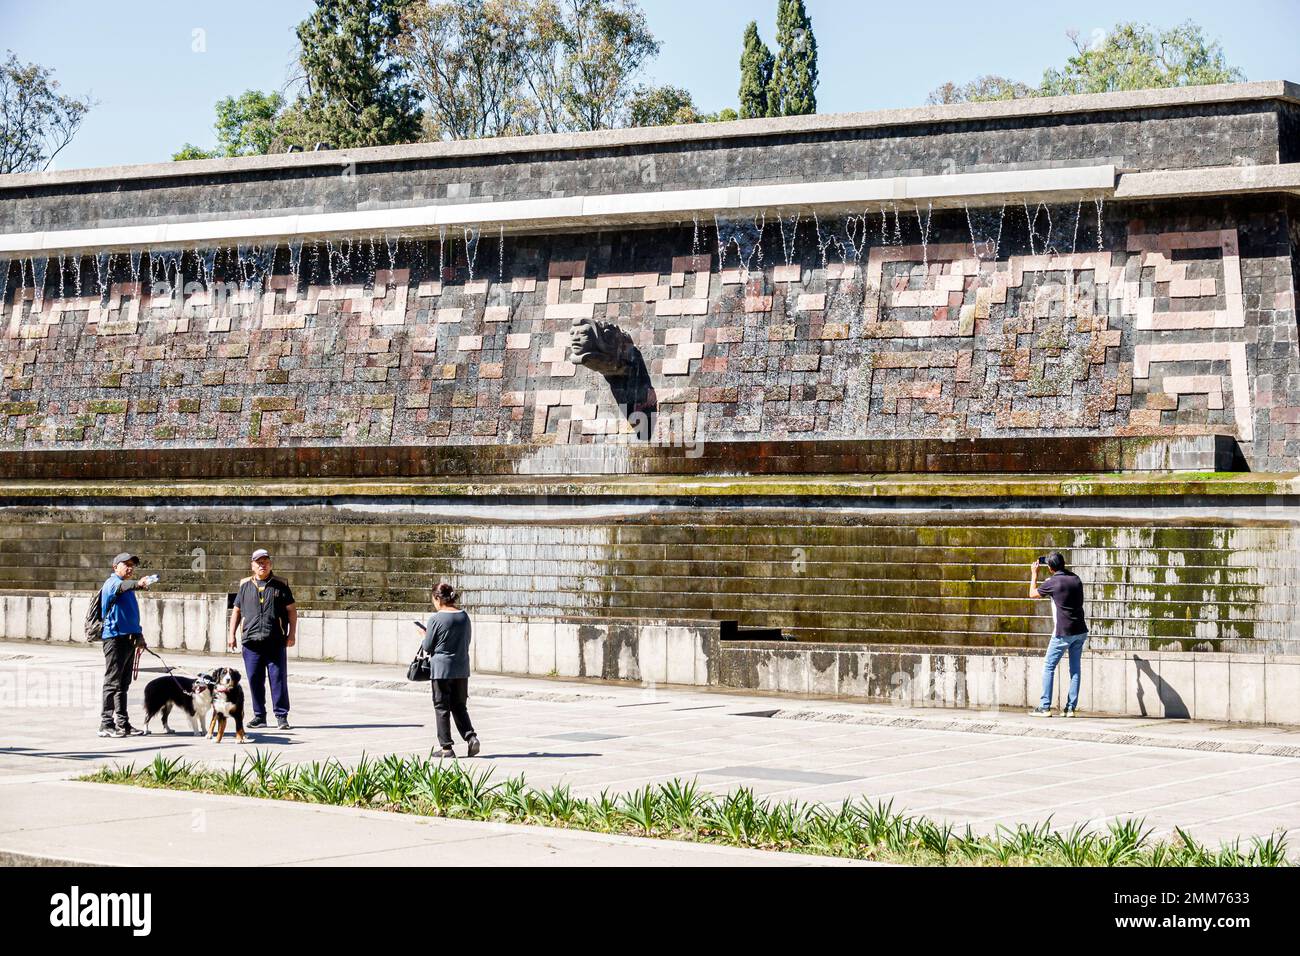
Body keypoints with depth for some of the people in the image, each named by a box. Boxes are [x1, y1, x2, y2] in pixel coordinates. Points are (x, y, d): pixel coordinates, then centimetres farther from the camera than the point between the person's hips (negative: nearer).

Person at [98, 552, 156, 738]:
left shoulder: (128, 588, 21)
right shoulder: (112, 582, -8)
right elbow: (121, 587, -33)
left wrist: (139, 635, 28)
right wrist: (137, 584, -52)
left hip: (129, 637, 9)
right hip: (115, 637, -9)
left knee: (124, 683, 13)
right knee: (113, 682, -8)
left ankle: (122, 724, 19)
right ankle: (106, 724, -7)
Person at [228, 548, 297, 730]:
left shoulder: (280, 585, 7)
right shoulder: (245, 586, 13)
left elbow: (292, 610, 8)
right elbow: (237, 611, 19)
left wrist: (292, 634, 0)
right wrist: (232, 635, 12)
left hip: (276, 641, -2)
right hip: (251, 641, 2)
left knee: (278, 678, -4)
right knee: (255, 680, 4)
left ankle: (281, 716, 0)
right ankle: (259, 716, 13)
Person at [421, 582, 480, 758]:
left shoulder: (435, 619, -13)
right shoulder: (464, 617, 4)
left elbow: (427, 647, -7)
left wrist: (424, 635, 13)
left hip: (441, 668, -5)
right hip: (462, 669, 5)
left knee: (442, 707, 5)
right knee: (459, 706, 15)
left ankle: (446, 747, 6)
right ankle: (471, 737, -3)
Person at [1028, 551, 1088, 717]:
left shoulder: (1052, 582, -10)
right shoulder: (1076, 579, 7)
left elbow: (1032, 593, 6)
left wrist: (1034, 573, 18)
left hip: (1063, 633, -6)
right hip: (1080, 631, 6)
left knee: (1048, 667, 3)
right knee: (1075, 669, 7)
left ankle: (1045, 707, 1)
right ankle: (1070, 708, 6)